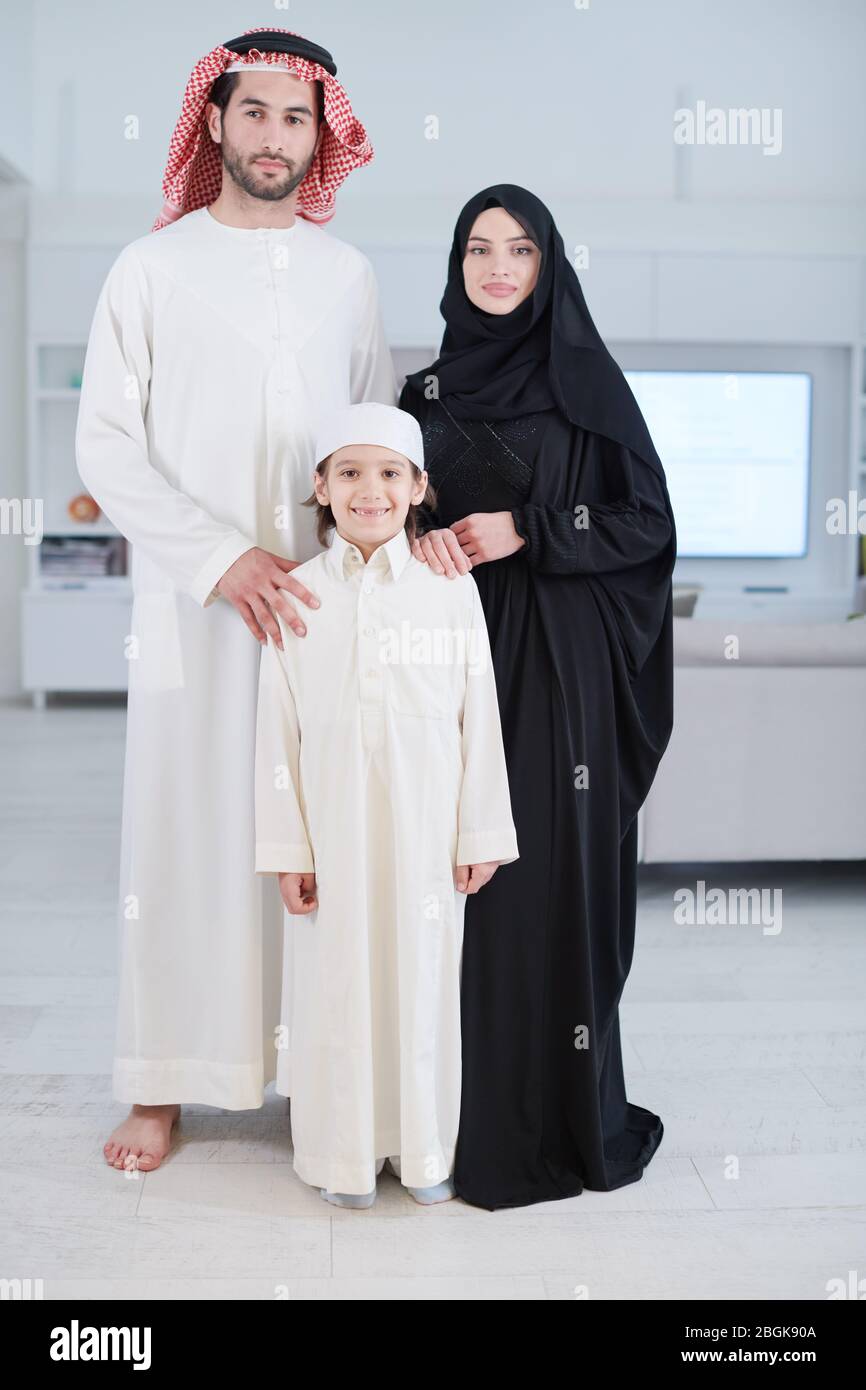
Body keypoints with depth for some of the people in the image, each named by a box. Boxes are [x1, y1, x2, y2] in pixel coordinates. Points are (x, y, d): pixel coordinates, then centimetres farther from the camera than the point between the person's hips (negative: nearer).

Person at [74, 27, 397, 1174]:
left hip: (321, 606, 2)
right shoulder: (152, 268, 4)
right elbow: (105, 449, -2)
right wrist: (222, 559, -13)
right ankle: (164, 1083, 15)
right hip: (191, 607, -2)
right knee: (184, 830, 2)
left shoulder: (346, 273, 12)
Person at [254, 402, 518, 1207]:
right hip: (334, 830, 0)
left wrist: (481, 835, 0)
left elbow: (479, 721, 1)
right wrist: (286, 848, -2)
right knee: (340, 981, 8)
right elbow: (278, 732, 0)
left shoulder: (450, 588, -1)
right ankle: (345, 1154, 25)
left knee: (425, 975, 9)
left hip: (426, 830, 0)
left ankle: (424, 1148, 27)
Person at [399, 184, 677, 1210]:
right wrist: (423, 539, -10)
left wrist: (525, 534, -13)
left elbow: (648, 524, -2)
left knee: (552, 866, -3)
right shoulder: (426, 392, 12)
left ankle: (567, 1108, 12)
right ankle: (470, 1110, 17)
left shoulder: (587, 382, 1)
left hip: (559, 662, -3)